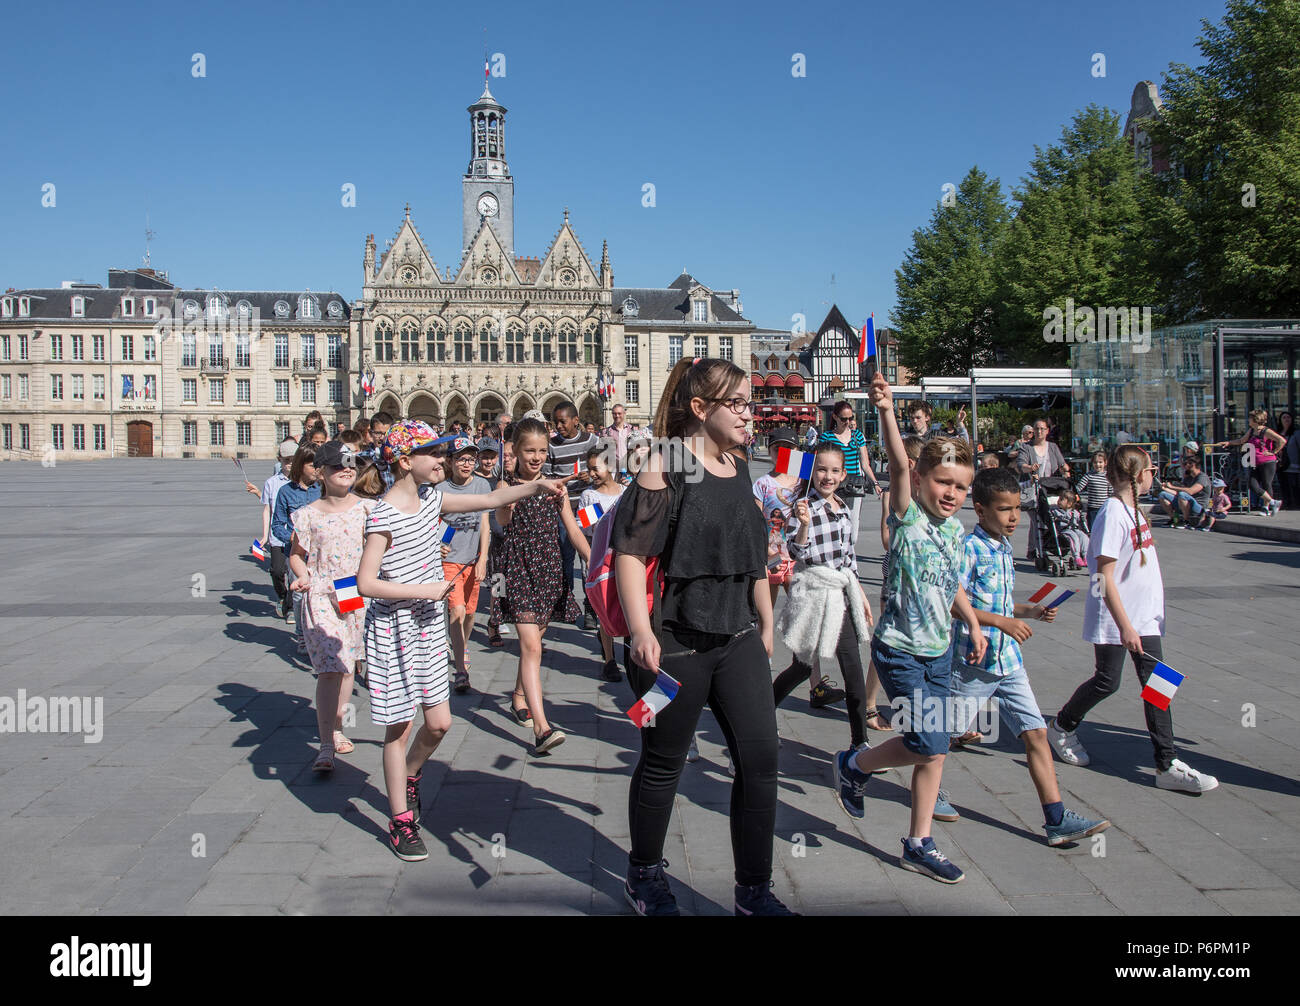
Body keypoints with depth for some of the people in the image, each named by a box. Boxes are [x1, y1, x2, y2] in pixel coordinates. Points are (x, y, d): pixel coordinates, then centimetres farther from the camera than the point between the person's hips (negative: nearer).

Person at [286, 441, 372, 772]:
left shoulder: (366, 508, 2)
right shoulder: (309, 515, -1)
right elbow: (297, 554, 11)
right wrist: (302, 577, -7)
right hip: (322, 596, -3)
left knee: (347, 664, 14)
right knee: (330, 667, -12)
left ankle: (337, 729, 33)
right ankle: (326, 748, -9)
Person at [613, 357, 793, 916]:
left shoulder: (738, 470, 11)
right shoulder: (665, 466, -11)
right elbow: (629, 552, -16)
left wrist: (765, 623, 22)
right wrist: (641, 632, -25)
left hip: (738, 638, 6)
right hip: (676, 641, -6)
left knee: (760, 756, 1)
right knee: (663, 764, 9)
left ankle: (753, 891, 17)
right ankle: (644, 875, 32)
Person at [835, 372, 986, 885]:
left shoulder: (955, 528, 8)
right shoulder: (907, 516, -12)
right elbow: (898, 464, -29)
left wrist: (973, 624, 14)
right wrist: (887, 412, -43)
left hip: (938, 651, 7)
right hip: (898, 649, -7)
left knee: (931, 750, 8)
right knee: (929, 746, -11)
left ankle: (919, 844, 20)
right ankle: (854, 765, 15)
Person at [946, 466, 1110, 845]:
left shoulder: (1005, 550, 11)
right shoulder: (969, 548, -15)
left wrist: (1031, 612, 6)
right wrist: (1002, 622, -25)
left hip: (1009, 659, 8)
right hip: (973, 660, -7)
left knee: (1036, 733, 3)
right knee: (949, 733, 8)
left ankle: (1056, 819, 5)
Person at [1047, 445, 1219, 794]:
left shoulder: (1134, 509, 9)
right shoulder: (1113, 514, -19)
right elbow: (1105, 576, -22)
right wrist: (1125, 626, -24)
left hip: (1145, 616, 8)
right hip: (1114, 619, -8)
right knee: (1107, 682, 4)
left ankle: (1168, 765, 7)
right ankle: (1061, 727, 29)